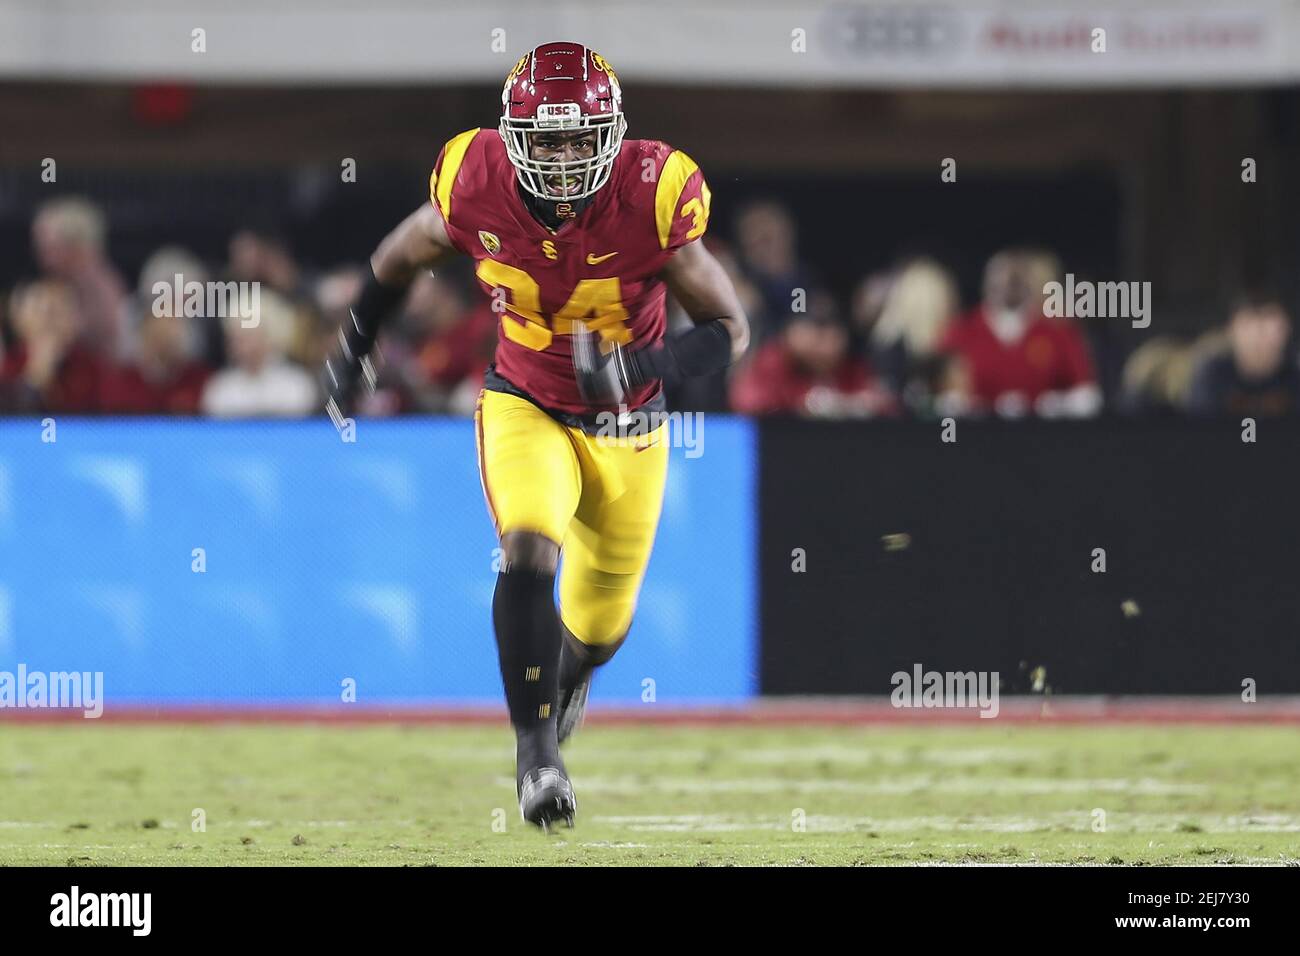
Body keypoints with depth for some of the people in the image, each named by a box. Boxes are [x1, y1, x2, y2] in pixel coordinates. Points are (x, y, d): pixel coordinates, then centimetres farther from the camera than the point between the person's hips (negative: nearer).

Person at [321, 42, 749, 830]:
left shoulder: (653, 198, -25)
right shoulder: (476, 188, -21)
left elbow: (730, 331, -17)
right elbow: (400, 259, 3)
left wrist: (642, 366, -35)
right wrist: (354, 346, 15)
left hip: (626, 427, 0)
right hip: (524, 410, 0)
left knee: (603, 619, 16)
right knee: (529, 552, -28)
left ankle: (569, 673, 54)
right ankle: (536, 749, -19)